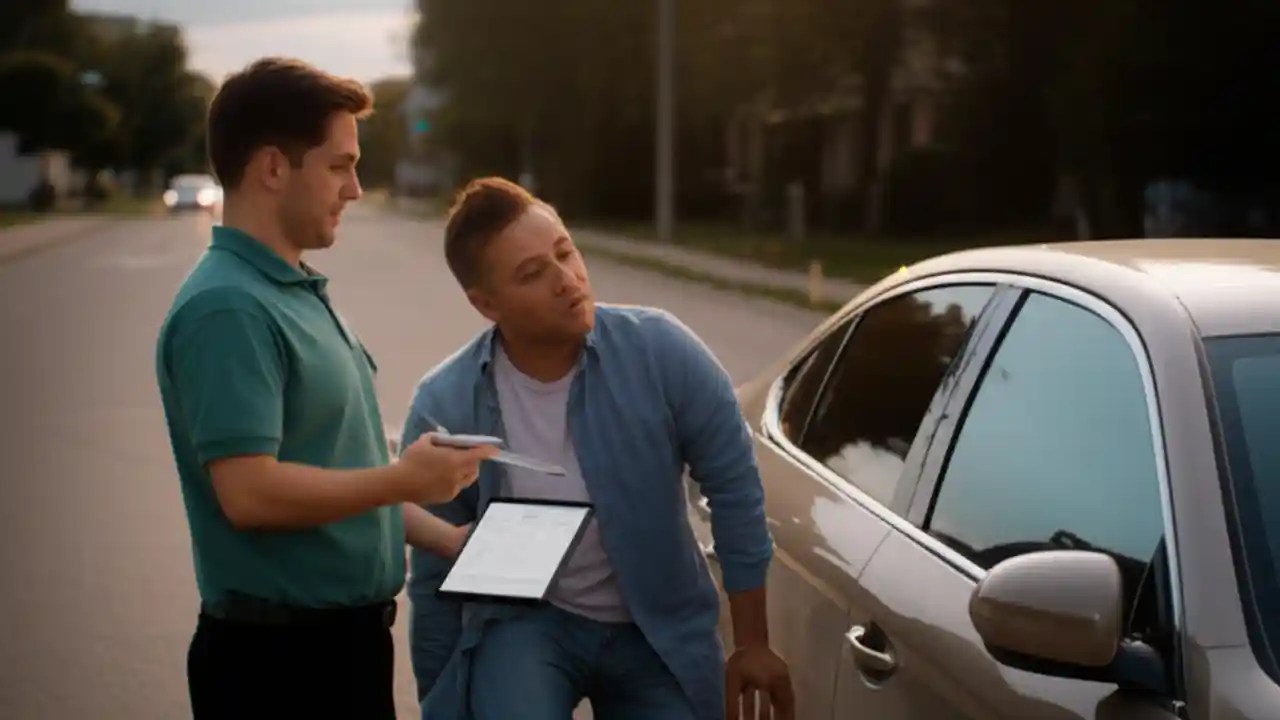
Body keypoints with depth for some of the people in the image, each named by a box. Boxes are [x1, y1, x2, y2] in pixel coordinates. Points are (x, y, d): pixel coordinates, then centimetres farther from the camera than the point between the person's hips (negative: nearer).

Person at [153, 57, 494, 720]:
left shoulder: (298, 292, 12)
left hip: (345, 636, 9)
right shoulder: (226, 309, -19)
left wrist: (446, 538, 14)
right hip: (277, 654, -9)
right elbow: (250, 491, -26)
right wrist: (405, 479, -17)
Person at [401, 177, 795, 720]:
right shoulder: (444, 408, -17)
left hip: (659, 630, 2)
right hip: (523, 624, -1)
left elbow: (733, 488, -7)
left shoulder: (660, 350, -18)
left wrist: (753, 643, -3)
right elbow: (435, 580, -5)